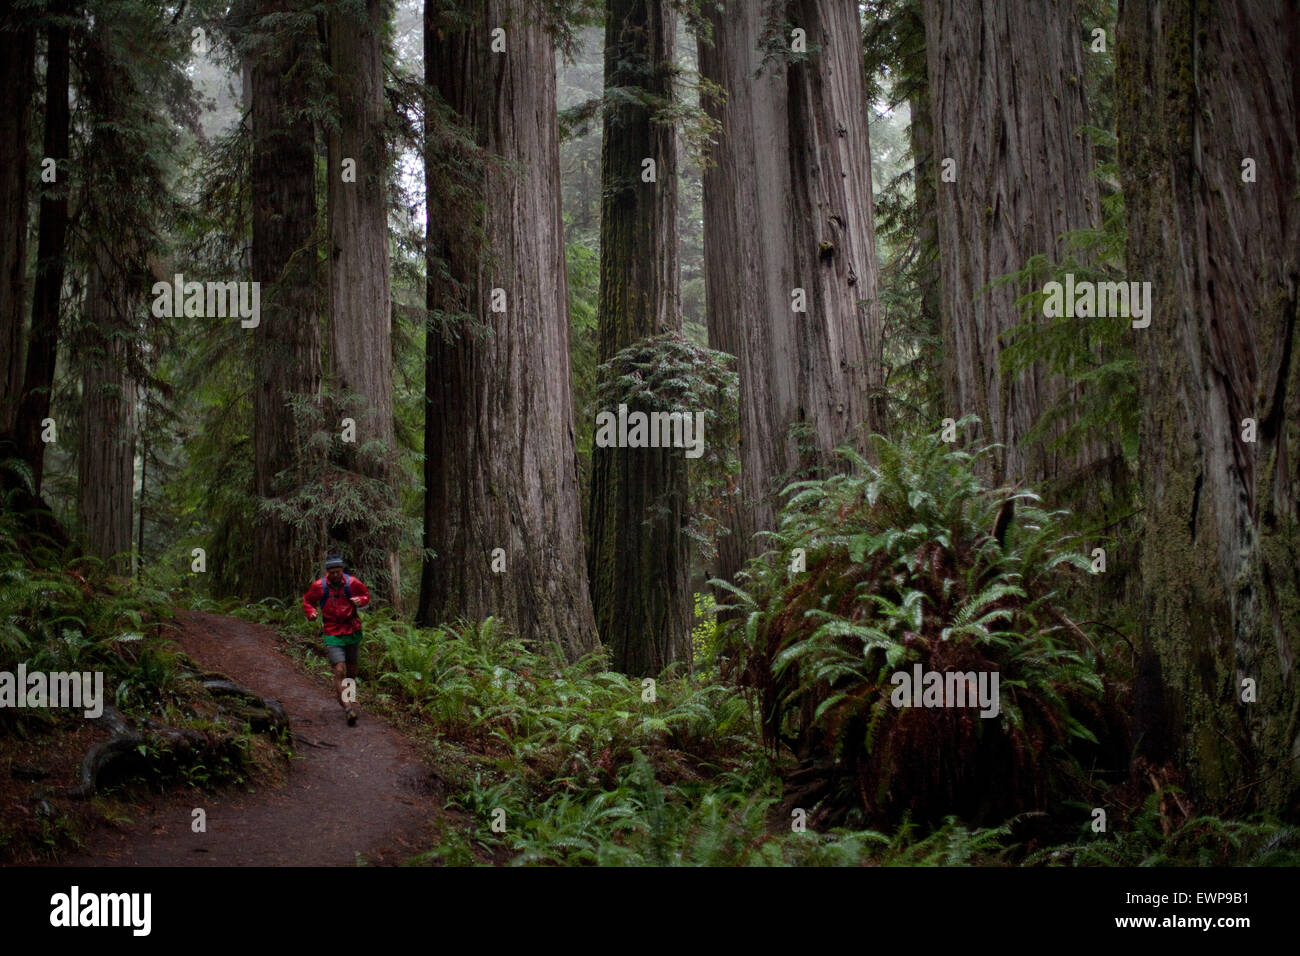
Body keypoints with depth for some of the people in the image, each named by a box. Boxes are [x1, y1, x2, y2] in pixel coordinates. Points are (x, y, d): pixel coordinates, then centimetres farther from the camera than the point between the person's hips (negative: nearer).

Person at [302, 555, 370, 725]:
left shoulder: (352, 583, -4)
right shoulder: (318, 586, -6)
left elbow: (366, 595, 11)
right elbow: (307, 601, 10)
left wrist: (360, 601, -12)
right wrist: (311, 612, -11)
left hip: (353, 632, 2)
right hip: (333, 634, -2)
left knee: (351, 671, 12)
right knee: (340, 671, -15)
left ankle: (351, 699, 33)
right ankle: (348, 708, -19)